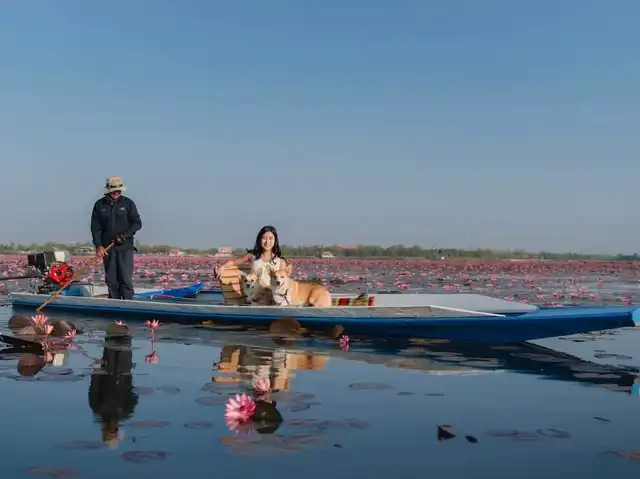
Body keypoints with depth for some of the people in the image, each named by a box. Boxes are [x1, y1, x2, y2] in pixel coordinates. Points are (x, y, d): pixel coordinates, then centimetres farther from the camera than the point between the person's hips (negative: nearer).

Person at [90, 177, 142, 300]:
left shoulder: (128, 203, 3)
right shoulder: (99, 205, 6)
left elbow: (137, 223, 2)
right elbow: (95, 227, 5)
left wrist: (124, 235, -11)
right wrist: (98, 246, -5)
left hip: (125, 247, -2)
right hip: (107, 248, 2)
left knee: (126, 279, -8)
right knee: (111, 280, 5)